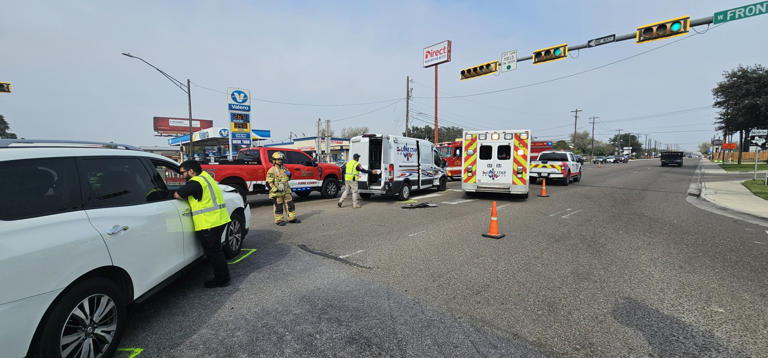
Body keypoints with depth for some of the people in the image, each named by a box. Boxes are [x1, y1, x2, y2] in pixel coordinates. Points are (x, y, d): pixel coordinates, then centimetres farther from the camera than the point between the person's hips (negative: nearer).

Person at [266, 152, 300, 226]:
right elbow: (269, 183, -12)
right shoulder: (271, 170, -9)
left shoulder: (284, 168, 13)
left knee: (290, 205, 10)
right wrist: (275, 189, -20)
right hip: (277, 192, -7)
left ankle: (292, 218, 20)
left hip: (286, 191, 7)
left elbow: (288, 179, 25)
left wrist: (289, 174, 2)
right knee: (278, 207, 1)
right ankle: (279, 220, 12)